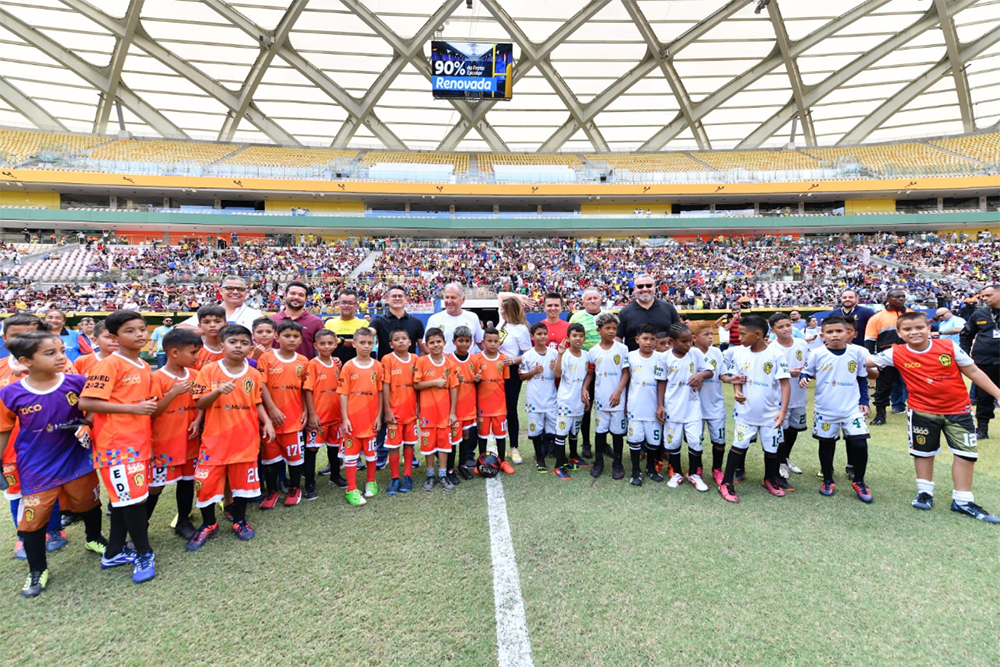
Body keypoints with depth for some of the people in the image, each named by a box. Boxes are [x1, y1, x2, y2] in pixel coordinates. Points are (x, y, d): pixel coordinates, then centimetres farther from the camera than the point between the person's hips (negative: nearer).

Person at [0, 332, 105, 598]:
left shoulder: (77, 383, -13)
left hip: (77, 461, 1)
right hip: (36, 469, -1)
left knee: (89, 505, 19)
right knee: (32, 521, 9)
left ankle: (94, 539, 48)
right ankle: (37, 570, 31)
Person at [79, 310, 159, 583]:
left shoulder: (144, 367, 12)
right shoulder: (109, 365, -12)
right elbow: (85, 402, -18)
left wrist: (150, 406, 4)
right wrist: (132, 408, -19)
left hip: (139, 441, 8)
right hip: (117, 443, -8)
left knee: (124, 499, 16)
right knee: (133, 498, -3)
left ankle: (114, 553, 29)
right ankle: (144, 554, 12)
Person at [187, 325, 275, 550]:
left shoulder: (254, 374, 1)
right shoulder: (209, 370, -5)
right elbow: (200, 404, -6)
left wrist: (267, 422, -6)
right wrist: (218, 391, -24)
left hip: (245, 437, 2)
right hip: (215, 438, -1)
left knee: (243, 480, 12)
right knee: (207, 481, 3)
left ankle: (239, 520, 32)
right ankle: (209, 524, 27)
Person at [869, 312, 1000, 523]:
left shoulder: (949, 347, -10)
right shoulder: (895, 354, -13)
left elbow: (974, 372, 0)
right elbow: (866, 362, -4)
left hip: (958, 409, 1)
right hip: (923, 411, -1)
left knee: (967, 452, 5)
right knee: (923, 451, 13)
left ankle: (963, 500, 18)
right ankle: (925, 492, 30)